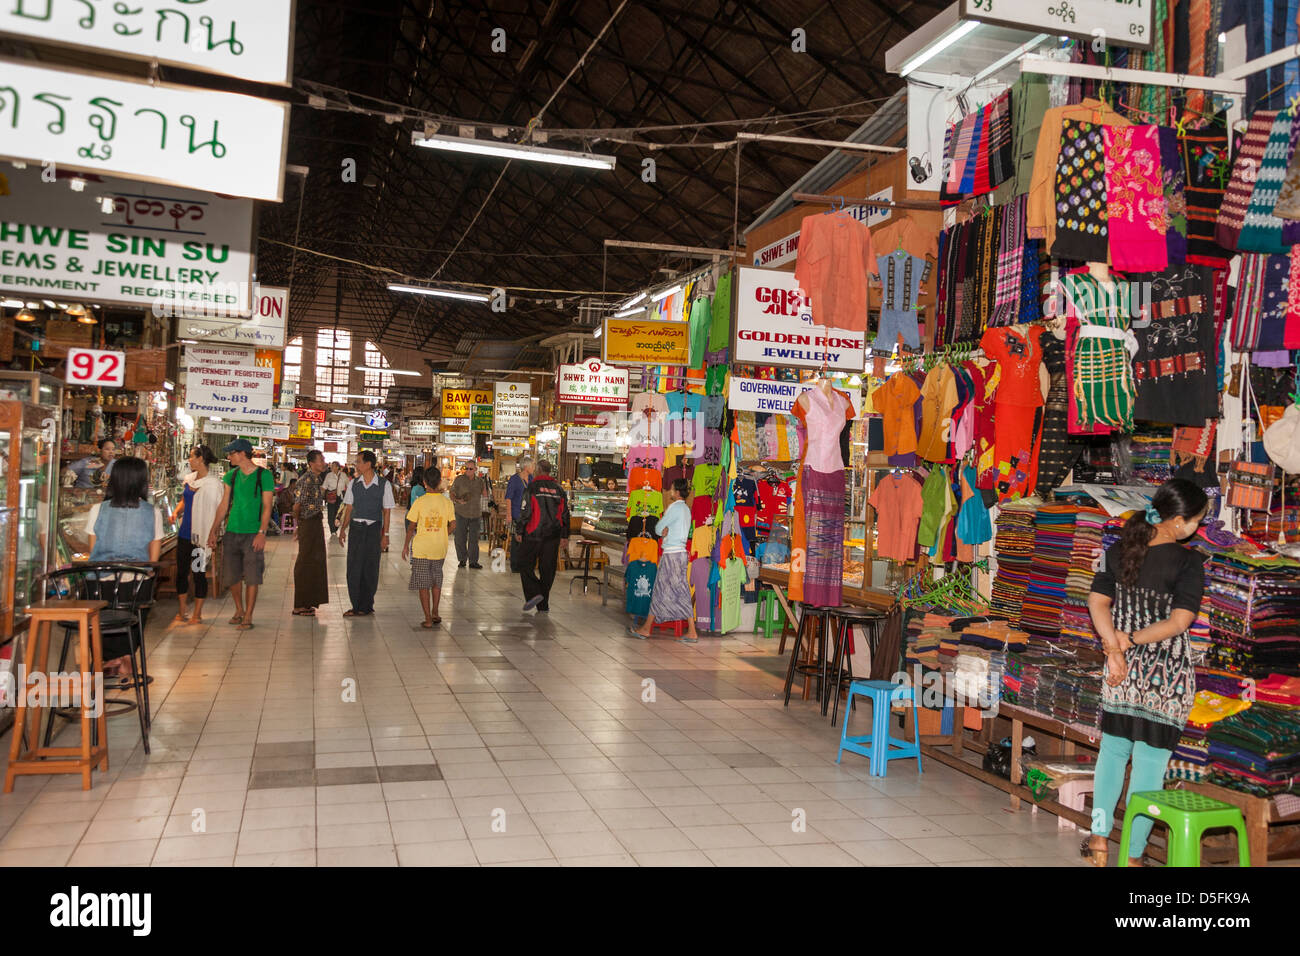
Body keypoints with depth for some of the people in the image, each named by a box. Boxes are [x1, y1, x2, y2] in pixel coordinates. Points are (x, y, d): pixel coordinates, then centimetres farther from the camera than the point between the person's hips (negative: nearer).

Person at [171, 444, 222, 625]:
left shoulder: (213, 483, -12)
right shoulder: (189, 479, 9)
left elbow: (219, 510, -12)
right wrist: (176, 513, 2)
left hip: (201, 535, -6)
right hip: (184, 533, 6)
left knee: (199, 573, 2)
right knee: (181, 571, 10)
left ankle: (197, 613, 11)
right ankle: (182, 610, 22)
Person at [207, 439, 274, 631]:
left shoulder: (263, 475, -6)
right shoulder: (231, 476, 9)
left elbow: (267, 507, -7)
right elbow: (224, 505, 13)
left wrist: (262, 532, -15)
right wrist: (213, 531, 10)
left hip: (253, 534, -5)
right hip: (232, 532, 5)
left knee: (252, 577, -3)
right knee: (232, 575, 11)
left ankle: (248, 617, 6)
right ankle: (239, 610, 29)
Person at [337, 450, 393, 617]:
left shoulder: (383, 485, -4)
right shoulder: (354, 483, 5)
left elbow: (387, 511, -2)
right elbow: (349, 507, 11)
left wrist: (385, 534, -4)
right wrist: (343, 528, 6)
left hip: (374, 529, -3)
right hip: (356, 527, 3)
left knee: (370, 569, 3)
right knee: (353, 567, 1)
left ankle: (366, 606, 14)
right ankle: (356, 606, 9)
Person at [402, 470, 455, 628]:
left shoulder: (419, 502, -9)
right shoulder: (446, 502, -3)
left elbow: (411, 526, -5)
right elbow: (453, 526, -2)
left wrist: (406, 545, 6)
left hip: (421, 549, -2)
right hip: (440, 548, 3)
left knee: (423, 584, 5)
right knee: (436, 581, 21)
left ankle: (428, 619, 4)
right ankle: (435, 613, 22)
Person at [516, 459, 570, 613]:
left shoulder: (532, 487, -6)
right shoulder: (559, 489, 8)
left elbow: (526, 511, -10)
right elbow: (565, 514, 11)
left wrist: (520, 531, -2)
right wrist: (565, 535, 17)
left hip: (533, 534, -4)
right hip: (553, 536, 4)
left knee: (525, 565, 6)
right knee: (547, 568, 8)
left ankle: (533, 594, -12)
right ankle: (543, 604, 11)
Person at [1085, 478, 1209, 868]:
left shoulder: (1119, 550, 0)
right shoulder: (1188, 562, -14)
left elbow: (1098, 602, -2)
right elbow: (1179, 621, -19)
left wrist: (1115, 648, -10)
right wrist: (1134, 640, -12)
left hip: (1123, 671, 5)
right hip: (1167, 676, -4)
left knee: (1113, 750, 19)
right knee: (1150, 763, 5)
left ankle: (1099, 836, 24)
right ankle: (1132, 854, 14)